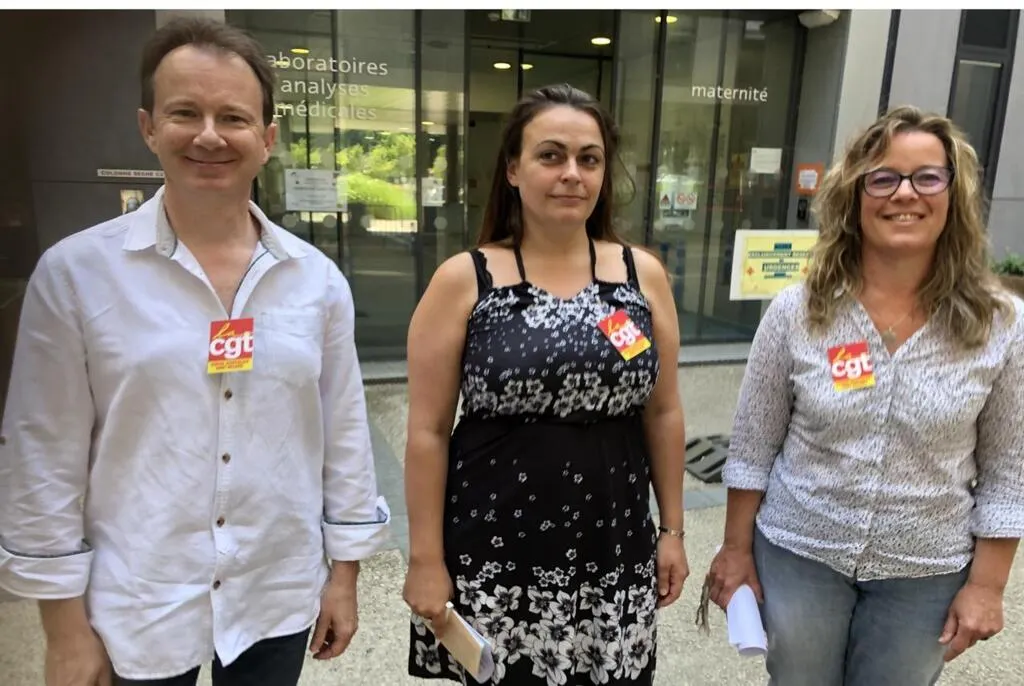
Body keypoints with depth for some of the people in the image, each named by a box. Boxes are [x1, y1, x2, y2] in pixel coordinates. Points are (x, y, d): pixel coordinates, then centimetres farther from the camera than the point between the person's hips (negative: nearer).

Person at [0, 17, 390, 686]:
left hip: (280, 599, 2)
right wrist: (65, 627, -3)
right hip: (134, 609, -1)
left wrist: (345, 571, 4)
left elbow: (345, 430, 1)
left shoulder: (318, 277, -4)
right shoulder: (75, 272, -9)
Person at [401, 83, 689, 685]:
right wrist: (426, 558, -6)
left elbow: (663, 413, 6)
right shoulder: (463, 281, -7)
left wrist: (673, 529, 8)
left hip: (615, 556, 3)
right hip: (495, 558, -2)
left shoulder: (644, 275, 0)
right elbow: (428, 431, -6)